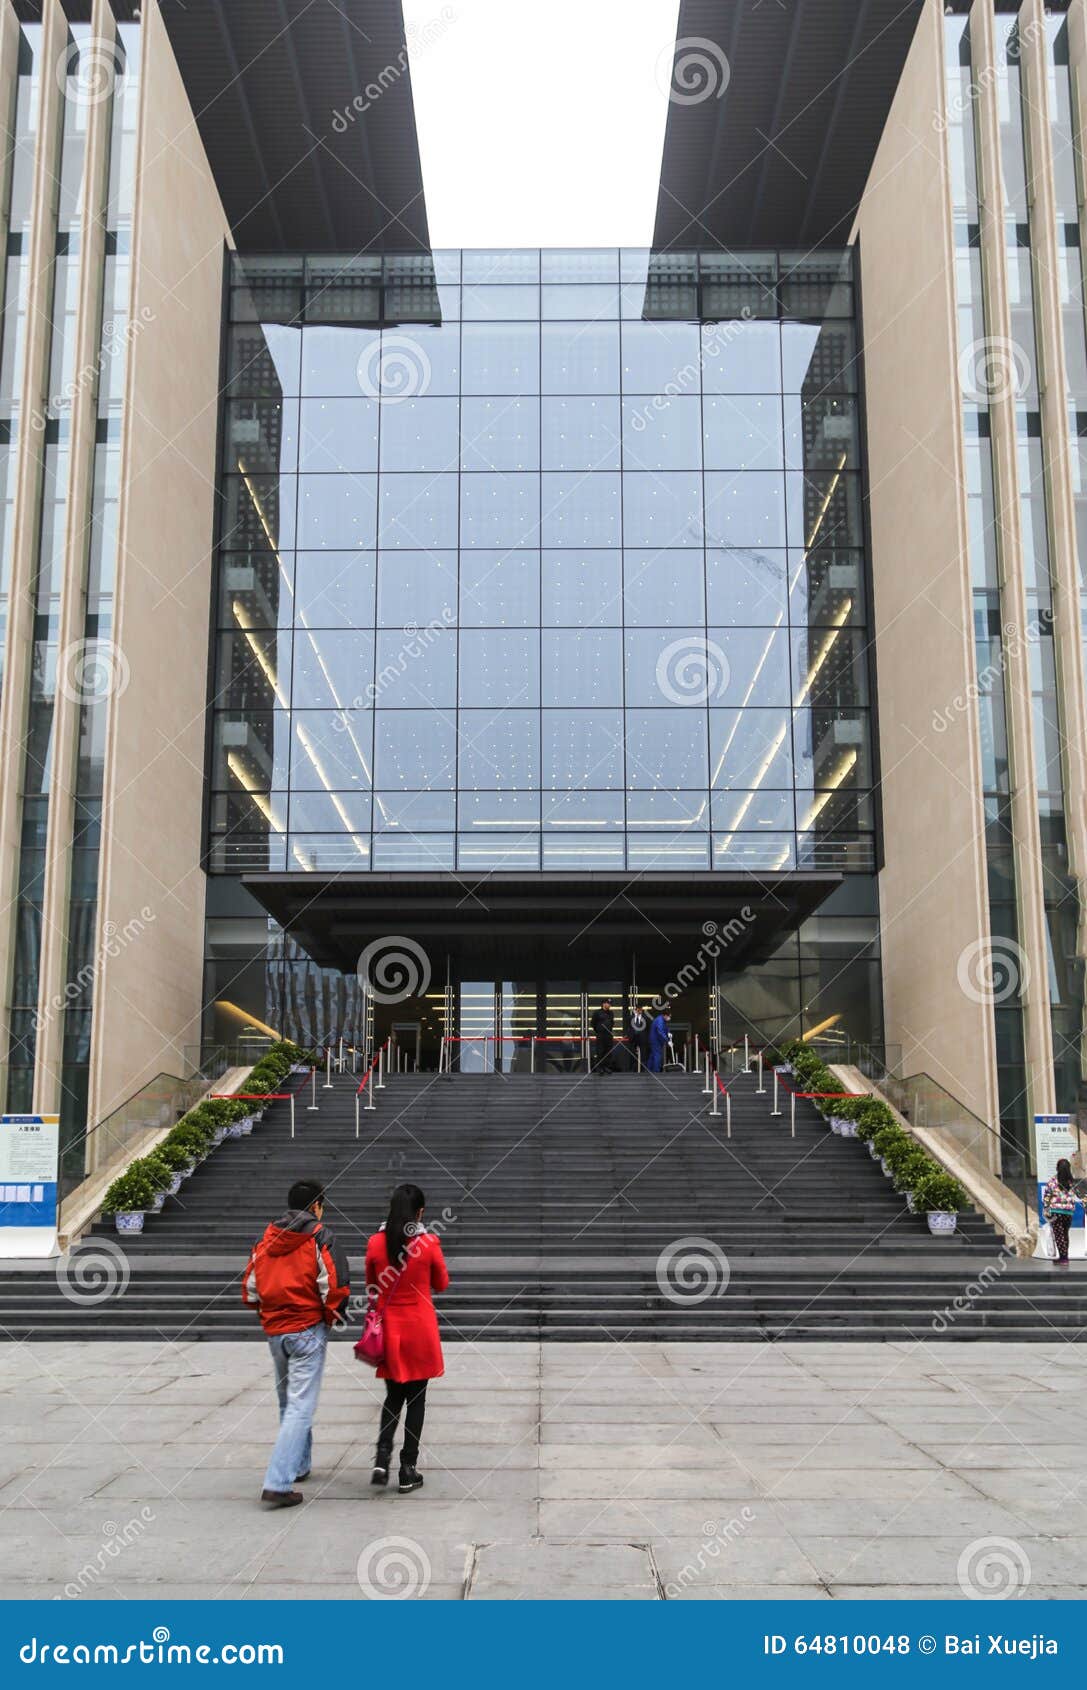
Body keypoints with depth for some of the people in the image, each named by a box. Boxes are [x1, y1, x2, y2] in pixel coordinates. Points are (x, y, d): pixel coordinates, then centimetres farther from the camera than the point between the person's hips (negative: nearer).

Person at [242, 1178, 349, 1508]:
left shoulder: (266, 1239, 9)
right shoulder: (319, 1237, -8)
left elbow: (250, 1287, 11)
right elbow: (335, 1286, -15)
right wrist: (331, 1317, 2)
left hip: (274, 1331, 6)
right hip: (308, 1331, -6)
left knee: (288, 1403, 23)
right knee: (301, 1407, -7)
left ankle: (298, 1466, 35)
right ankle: (278, 1483, -15)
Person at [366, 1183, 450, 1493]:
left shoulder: (376, 1243, -5)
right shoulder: (429, 1243, -10)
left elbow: (371, 1285, 7)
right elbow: (441, 1284, 4)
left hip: (389, 1327, 2)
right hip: (420, 1327, -2)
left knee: (394, 1395, 17)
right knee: (415, 1397, 7)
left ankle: (382, 1456, -1)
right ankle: (408, 1469, 8)